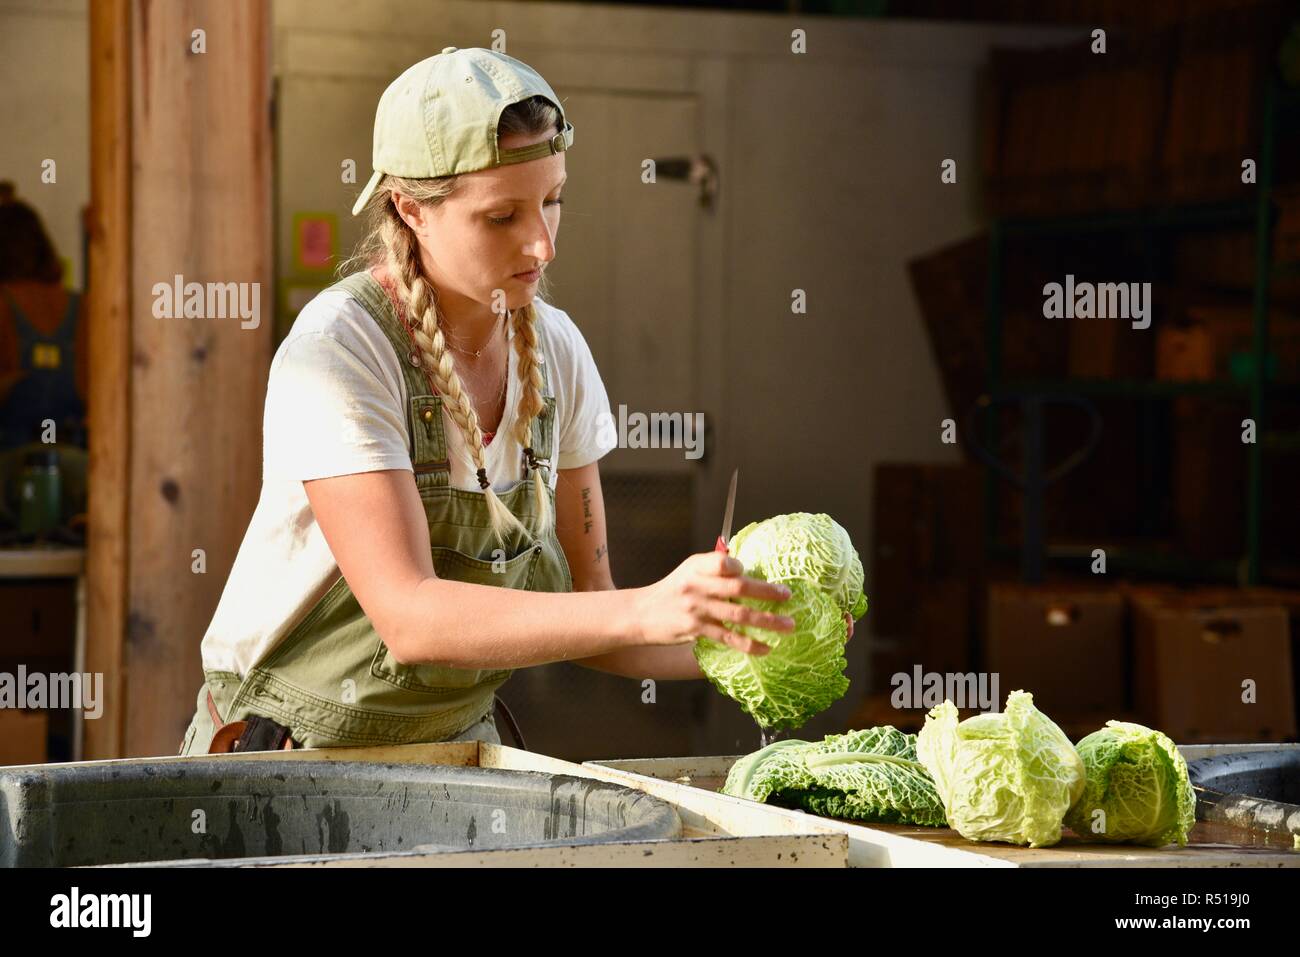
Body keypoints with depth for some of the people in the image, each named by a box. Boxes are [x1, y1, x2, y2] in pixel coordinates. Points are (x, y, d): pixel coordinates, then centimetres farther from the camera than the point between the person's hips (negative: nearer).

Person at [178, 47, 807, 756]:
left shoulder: (555, 351, -1)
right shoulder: (334, 351, -19)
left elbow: (577, 615, 3)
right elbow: (410, 618, -28)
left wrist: (724, 645, -15)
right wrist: (648, 612, -36)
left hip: (461, 743, 4)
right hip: (295, 752, -4)